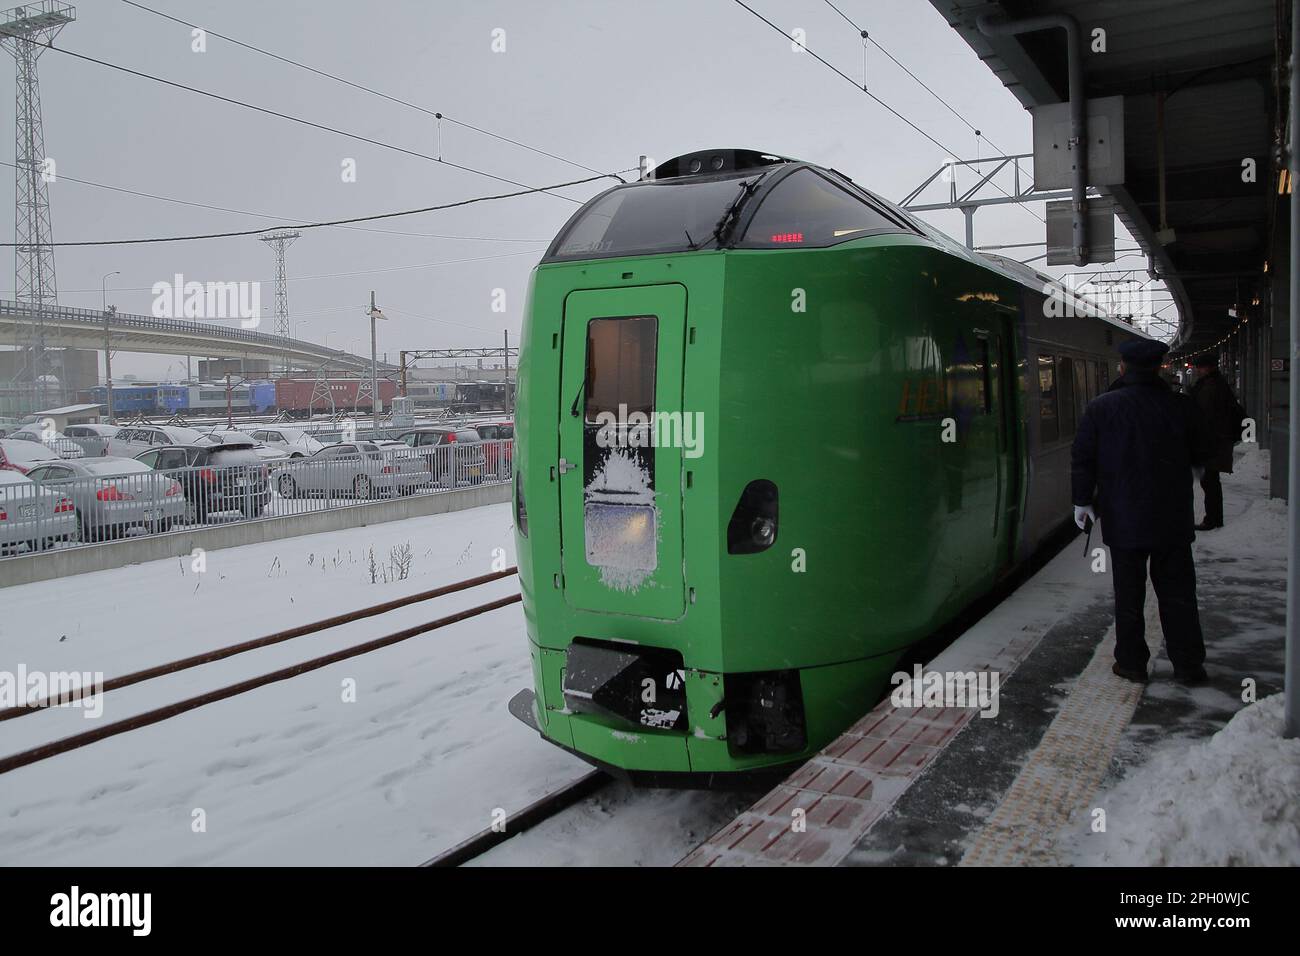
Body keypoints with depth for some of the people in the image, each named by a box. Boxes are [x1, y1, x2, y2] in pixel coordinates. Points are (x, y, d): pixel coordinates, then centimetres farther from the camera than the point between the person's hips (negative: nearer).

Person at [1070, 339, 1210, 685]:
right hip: (1173, 519, 1)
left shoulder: (1100, 408, -7)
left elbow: (1082, 459, -3)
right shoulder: (1181, 406, -4)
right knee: (1178, 592, 11)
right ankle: (1188, 664, 16)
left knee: (1128, 594, 8)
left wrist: (1082, 501, 6)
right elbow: (1199, 457, 6)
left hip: (1123, 520, -1)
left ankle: (1131, 663, 15)